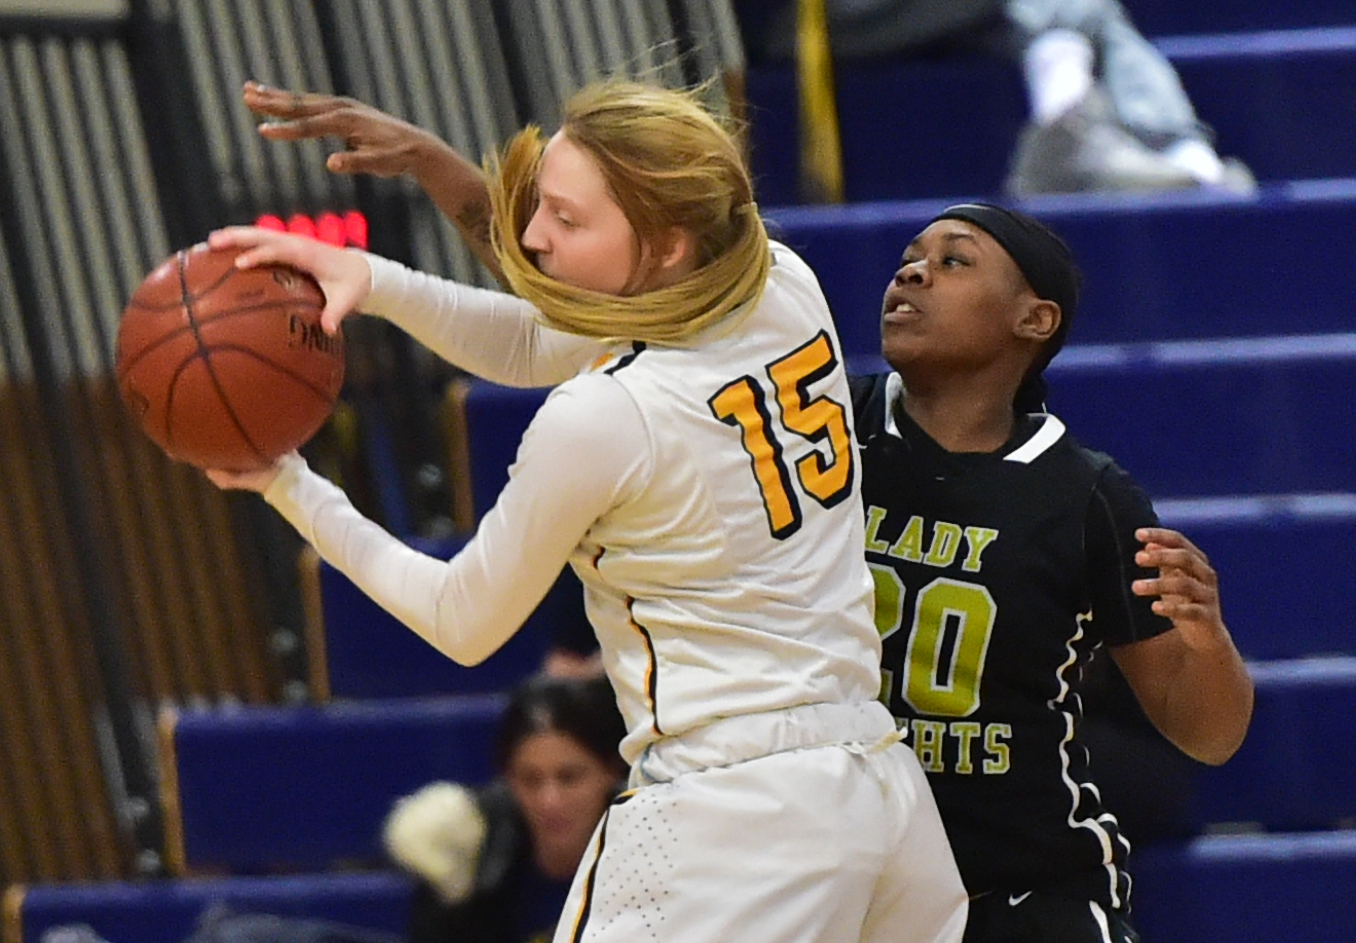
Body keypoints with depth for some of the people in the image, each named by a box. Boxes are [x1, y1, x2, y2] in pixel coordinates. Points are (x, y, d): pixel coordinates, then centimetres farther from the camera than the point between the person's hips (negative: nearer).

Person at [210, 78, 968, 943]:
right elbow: (530, 345, 16)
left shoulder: (602, 417, -15)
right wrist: (371, 280, 2)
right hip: (881, 771, 8)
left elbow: (464, 624, 1)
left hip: (727, 822, -8)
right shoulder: (784, 290, 4)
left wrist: (291, 487, 8)